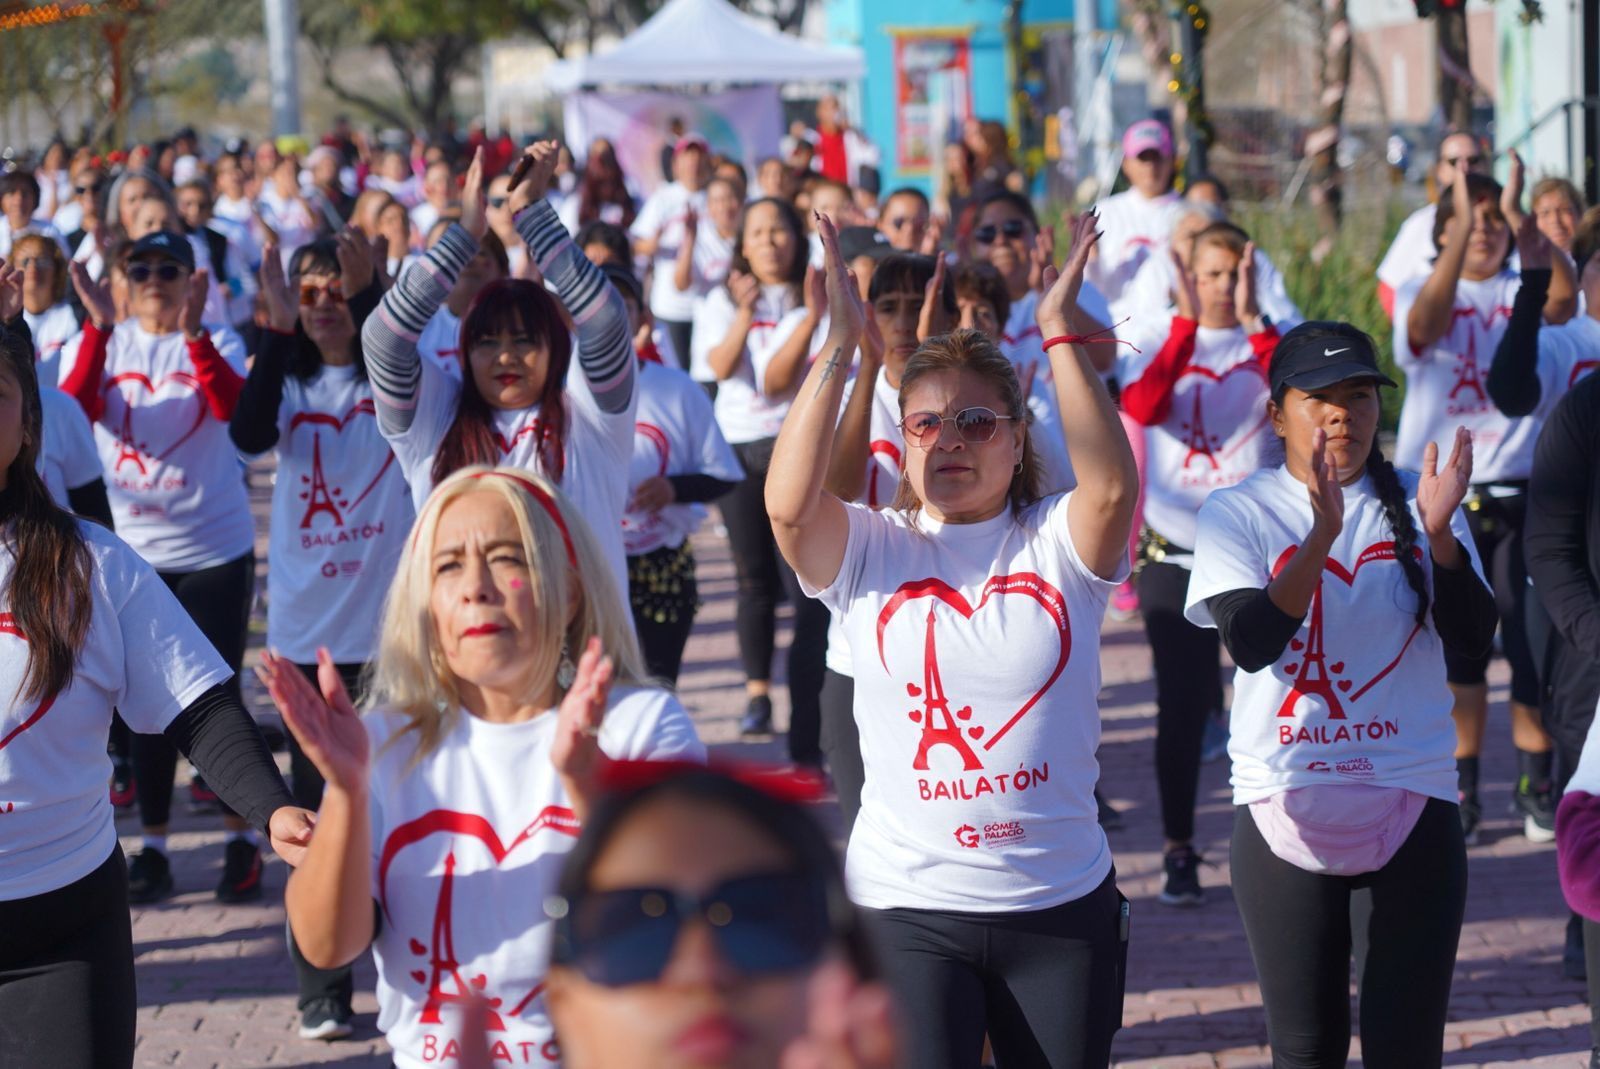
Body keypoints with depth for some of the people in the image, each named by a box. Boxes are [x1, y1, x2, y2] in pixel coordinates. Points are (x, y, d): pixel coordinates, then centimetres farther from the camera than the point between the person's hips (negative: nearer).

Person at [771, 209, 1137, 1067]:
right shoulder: (869, 552, 0)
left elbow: (1111, 485, -21)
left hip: (1061, 905, 1)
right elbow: (788, 503, -20)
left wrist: (1058, 331, -22)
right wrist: (841, 343, -21)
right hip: (907, 906, -1)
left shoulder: (1055, 544, 0)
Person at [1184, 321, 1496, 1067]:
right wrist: (1322, 534, -28)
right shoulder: (1238, 514, -2)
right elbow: (1251, 643, -17)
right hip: (1286, 807, -1)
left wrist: (1438, 532, -23)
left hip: (1410, 808, 1)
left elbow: (1472, 637, -6)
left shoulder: (1413, 501, 4)